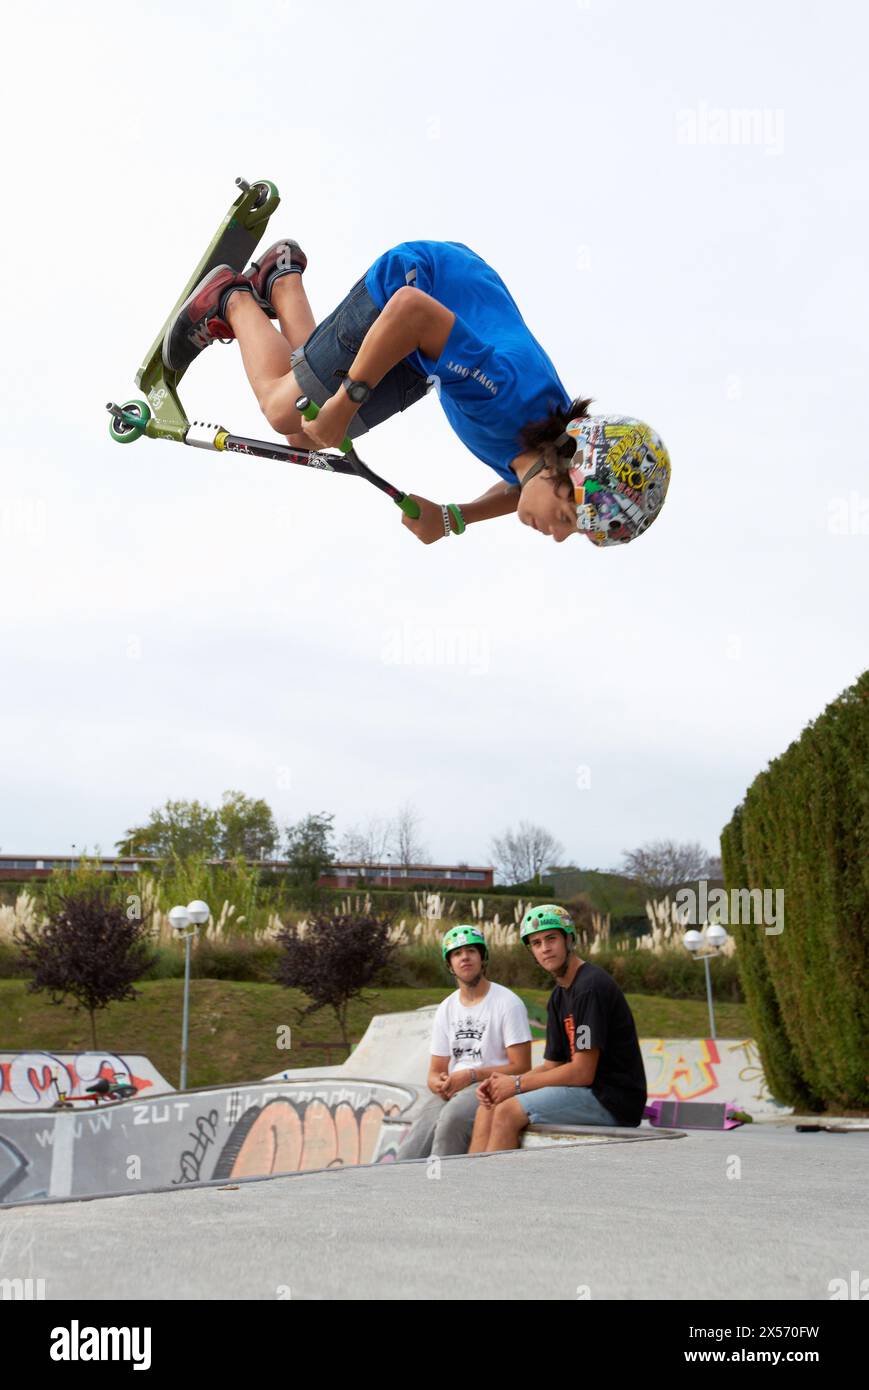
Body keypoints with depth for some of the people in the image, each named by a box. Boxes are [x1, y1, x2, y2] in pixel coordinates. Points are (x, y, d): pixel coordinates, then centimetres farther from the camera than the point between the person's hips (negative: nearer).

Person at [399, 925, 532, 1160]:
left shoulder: (507, 1002, -1)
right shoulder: (446, 1009, 18)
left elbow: (521, 1067, -7)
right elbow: (436, 1070, 19)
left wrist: (472, 1075, -16)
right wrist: (439, 1084, -8)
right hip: (452, 1092, 6)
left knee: (453, 1116, -38)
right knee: (411, 1151, -21)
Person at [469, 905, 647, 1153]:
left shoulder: (591, 986, -16)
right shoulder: (559, 996, 15)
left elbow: (582, 1072, -19)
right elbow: (552, 1065, 15)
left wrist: (517, 1084, -10)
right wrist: (503, 1083, -2)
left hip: (613, 1100, -10)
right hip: (588, 1093, 10)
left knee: (508, 1112, -19)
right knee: (488, 1110, 3)